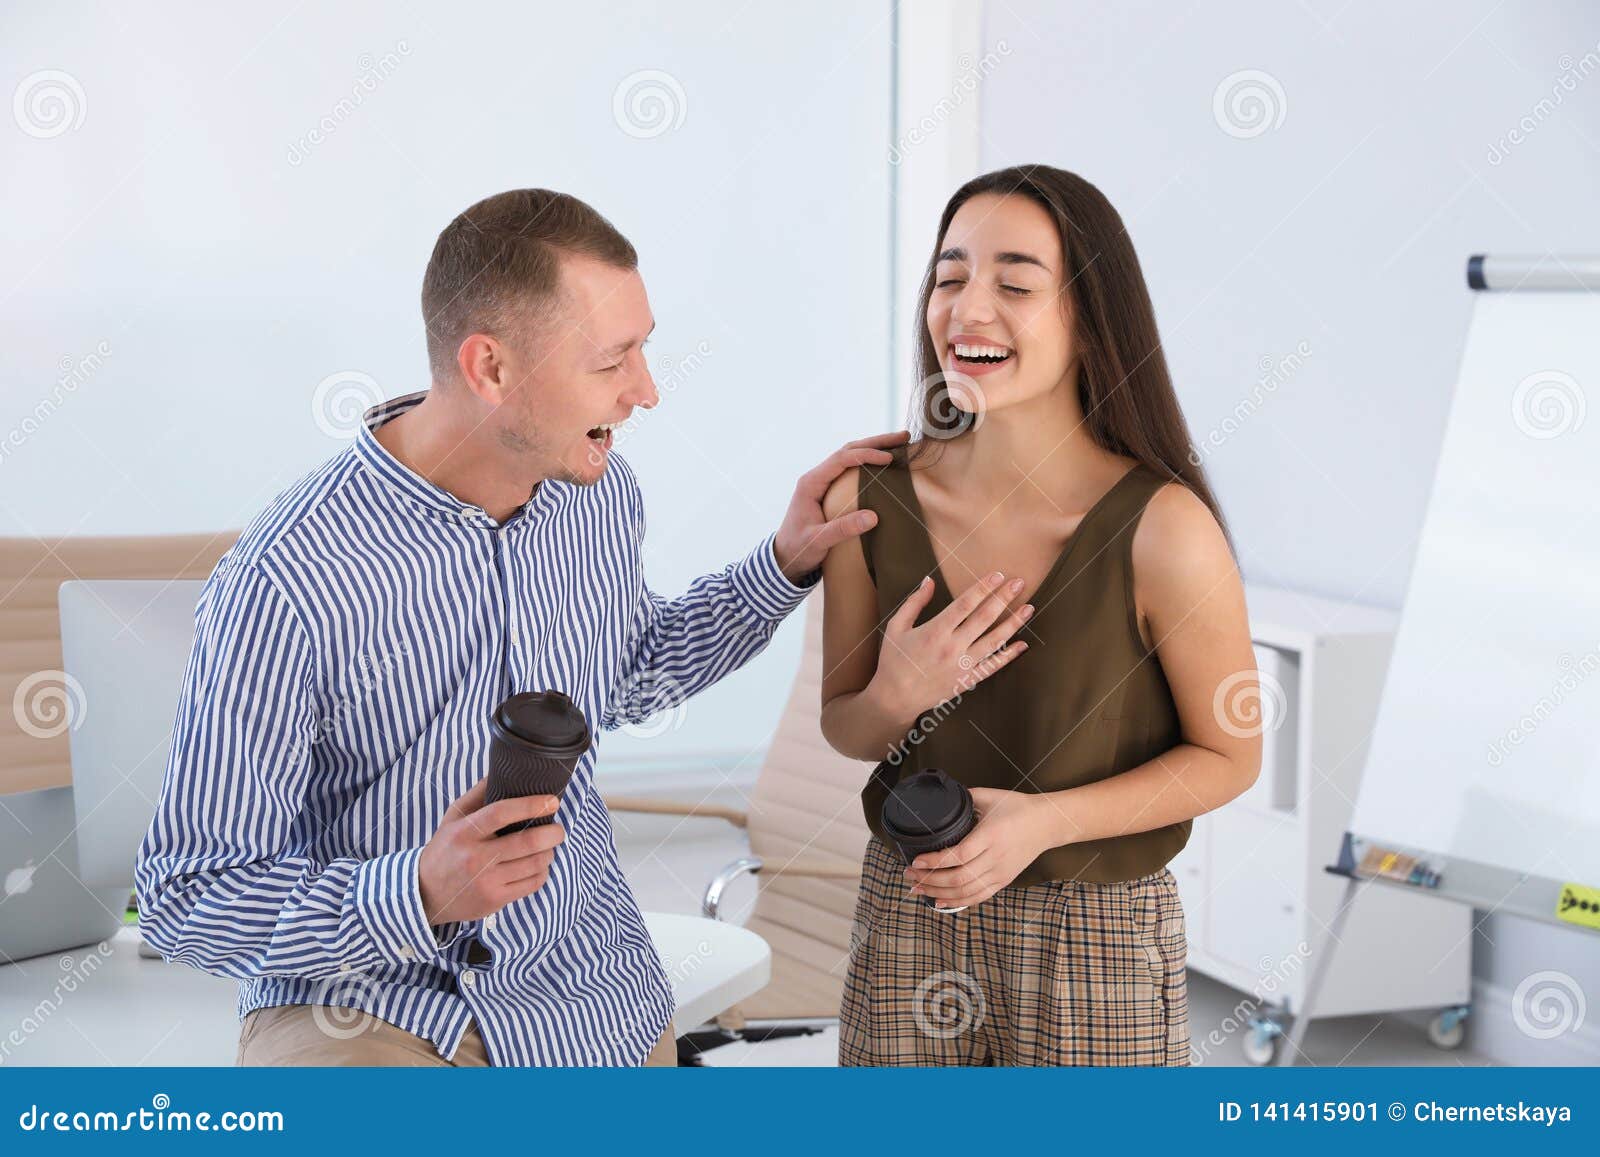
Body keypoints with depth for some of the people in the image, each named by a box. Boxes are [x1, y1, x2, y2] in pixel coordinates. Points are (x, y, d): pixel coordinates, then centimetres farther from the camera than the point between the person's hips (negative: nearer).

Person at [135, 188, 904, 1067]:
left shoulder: (600, 490, -1)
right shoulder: (284, 580, -22)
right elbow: (188, 901, -16)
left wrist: (786, 562, 10)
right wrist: (418, 894, -31)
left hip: (585, 999, 7)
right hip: (361, 1012, -6)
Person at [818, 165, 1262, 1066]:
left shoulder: (1161, 528, -20)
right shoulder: (868, 496, -9)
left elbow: (1230, 755, -7)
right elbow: (840, 724, 4)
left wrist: (1042, 821, -19)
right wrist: (895, 698, -19)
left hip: (1096, 934, -3)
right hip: (909, 917, 3)